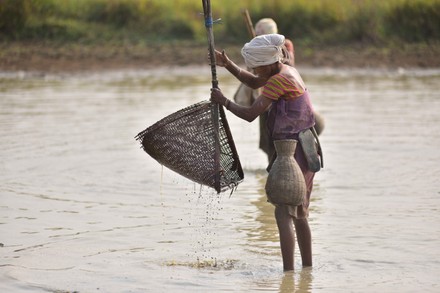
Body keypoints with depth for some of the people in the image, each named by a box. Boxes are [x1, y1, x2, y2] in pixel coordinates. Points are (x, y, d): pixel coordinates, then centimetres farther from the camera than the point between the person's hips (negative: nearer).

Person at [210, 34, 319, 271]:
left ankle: (288, 271, -19)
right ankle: (307, 267, 25)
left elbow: (250, 114, -18)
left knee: (283, 213, -14)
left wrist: (224, 101, -4)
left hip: (294, 153, -10)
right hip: (305, 152, 10)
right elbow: (254, 83, 28)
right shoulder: (288, 71, 12)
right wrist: (228, 64, 16)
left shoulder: (279, 80, -17)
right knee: (299, 215, 17)